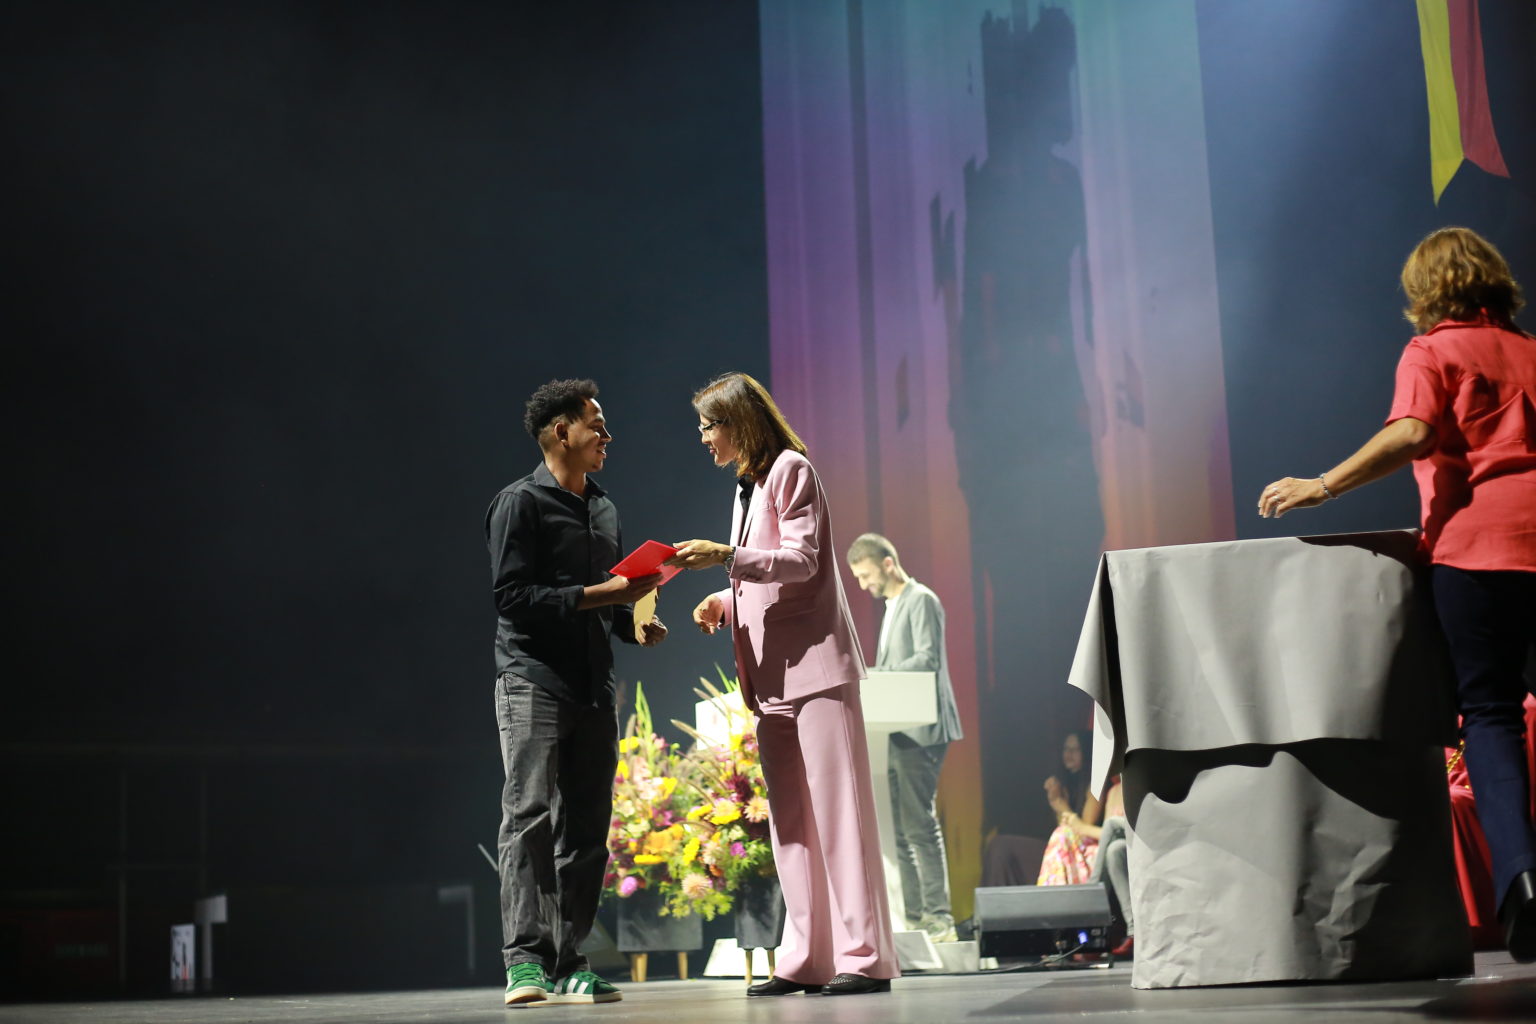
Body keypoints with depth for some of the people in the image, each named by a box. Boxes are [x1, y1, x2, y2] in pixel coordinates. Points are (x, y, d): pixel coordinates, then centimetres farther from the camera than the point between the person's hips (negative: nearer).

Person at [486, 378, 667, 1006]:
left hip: (592, 688, 7)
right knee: (529, 814, -13)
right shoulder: (520, 503, -4)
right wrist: (597, 596, -15)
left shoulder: (603, 508, 20)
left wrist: (636, 624, 4)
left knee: (585, 827, 4)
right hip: (533, 680, -7)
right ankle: (525, 960, -14)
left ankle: (569, 965, 7)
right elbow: (511, 595, -13)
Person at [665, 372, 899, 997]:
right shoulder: (746, 488, 21)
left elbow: (801, 559, -13)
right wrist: (723, 602, 5)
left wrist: (727, 556, -22)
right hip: (773, 675, 9)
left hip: (814, 662, -9)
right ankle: (810, 958, 8)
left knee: (836, 804, -10)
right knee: (789, 817, 6)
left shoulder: (790, 470, -3)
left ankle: (864, 955, -9)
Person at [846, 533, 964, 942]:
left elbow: (928, 659, -18)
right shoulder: (892, 606, 23)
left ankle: (939, 917, -10)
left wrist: (877, 675, -24)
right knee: (898, 829, 7)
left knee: (919, 824, -12)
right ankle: (914, 916, 10)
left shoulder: (921, 601, -6)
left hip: (920, 732, -10)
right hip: (896, 733, 10)